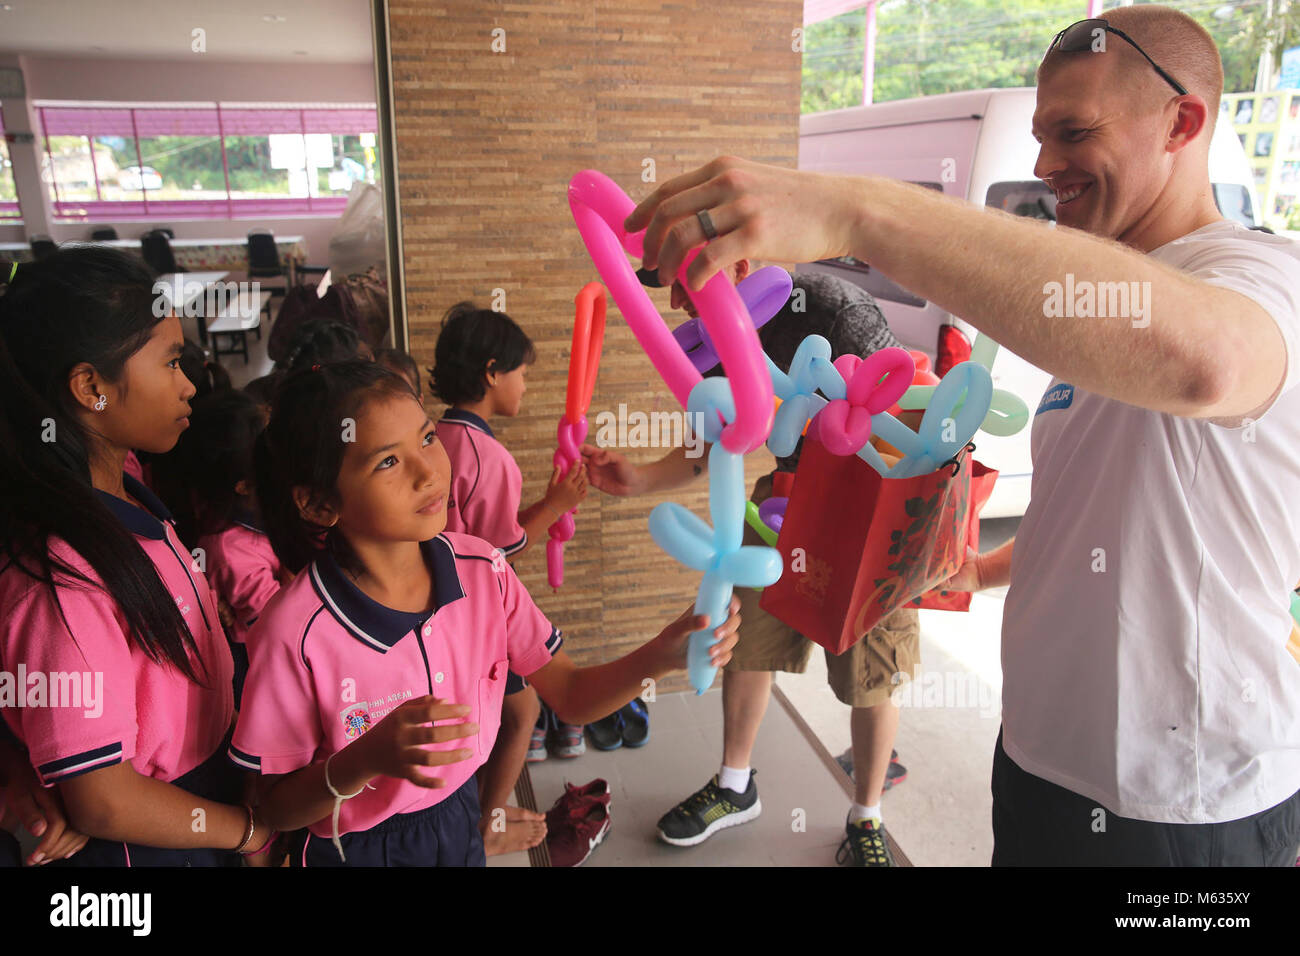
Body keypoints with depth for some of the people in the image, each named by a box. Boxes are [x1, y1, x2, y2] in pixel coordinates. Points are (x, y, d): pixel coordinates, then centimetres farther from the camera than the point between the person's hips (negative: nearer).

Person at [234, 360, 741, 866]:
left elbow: (572, 694, -8)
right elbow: (278, 809, -15)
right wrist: (369, 758, -33)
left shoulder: (482, 571, -15)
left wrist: (659, 655, -25)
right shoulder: (296, 633, -26)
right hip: (355, 849, -3)